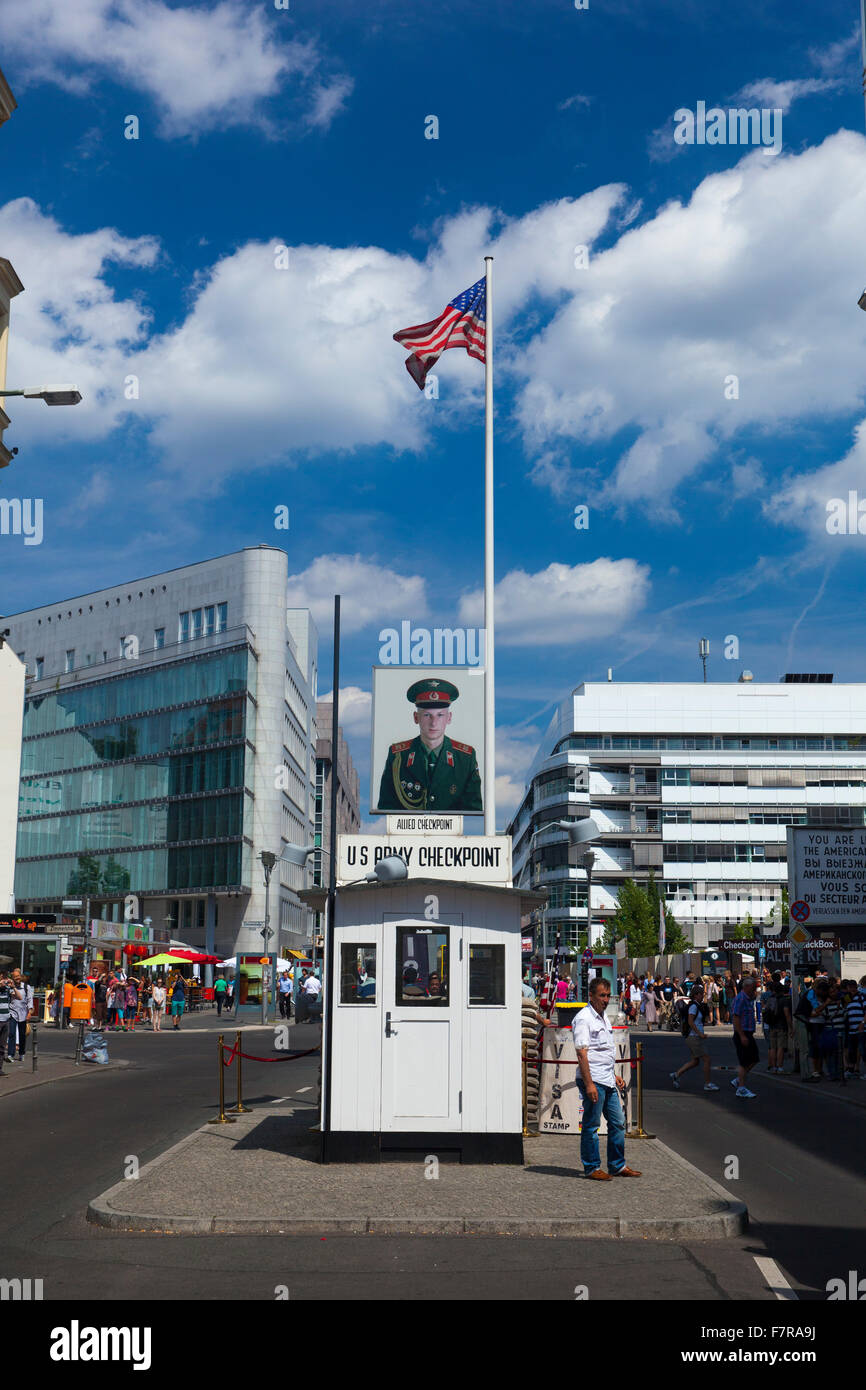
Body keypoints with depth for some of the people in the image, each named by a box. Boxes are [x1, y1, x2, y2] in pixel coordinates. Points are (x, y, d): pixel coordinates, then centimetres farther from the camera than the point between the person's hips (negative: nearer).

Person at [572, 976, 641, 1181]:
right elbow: (582, 1053, -18)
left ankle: (617, 1166, 21)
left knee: (618, 1123, 12)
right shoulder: (583, 1018, -12)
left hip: (607, 1081, 9)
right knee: (591, 1125, -1)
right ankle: (592, 1168, 6)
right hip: (593, 1081, -9)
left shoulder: (603, 1017, 17)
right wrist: (589, 1084, -22)